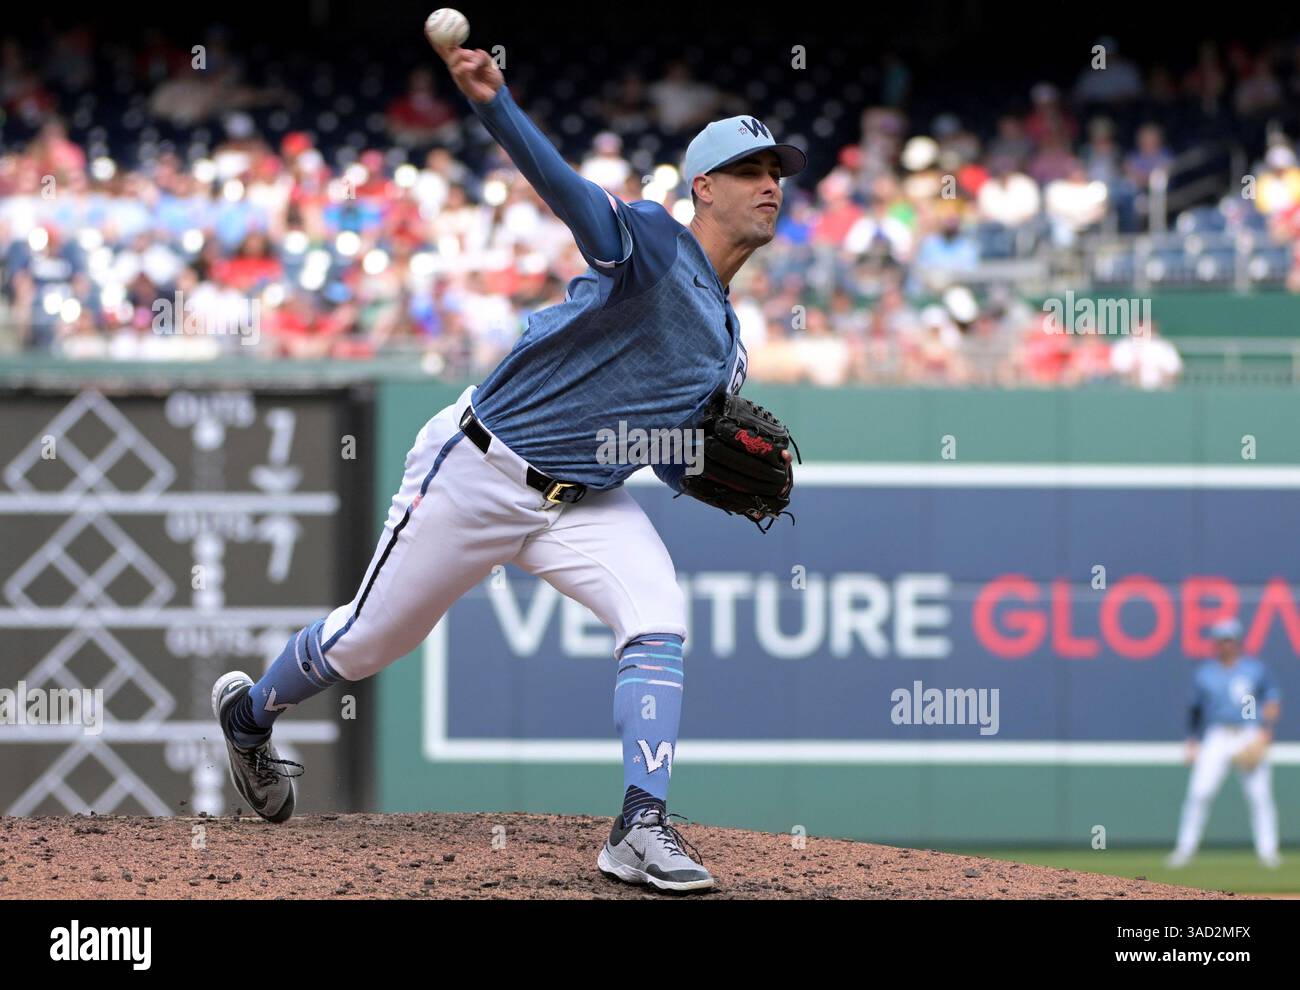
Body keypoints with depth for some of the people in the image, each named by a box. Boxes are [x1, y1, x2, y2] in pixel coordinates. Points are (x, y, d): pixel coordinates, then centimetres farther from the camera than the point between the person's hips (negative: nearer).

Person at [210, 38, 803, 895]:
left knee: (657, 619, -20)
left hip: (586, 502, 6)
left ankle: (642, 830, -21)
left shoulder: (727, 342, 10)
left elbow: (666, 455, 18)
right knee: (369, 641, 8)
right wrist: (495, 103, -54)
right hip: (483, 468, -6)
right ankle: (250, 713, 38)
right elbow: (569, 191, -35)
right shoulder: (654, 245, -15)